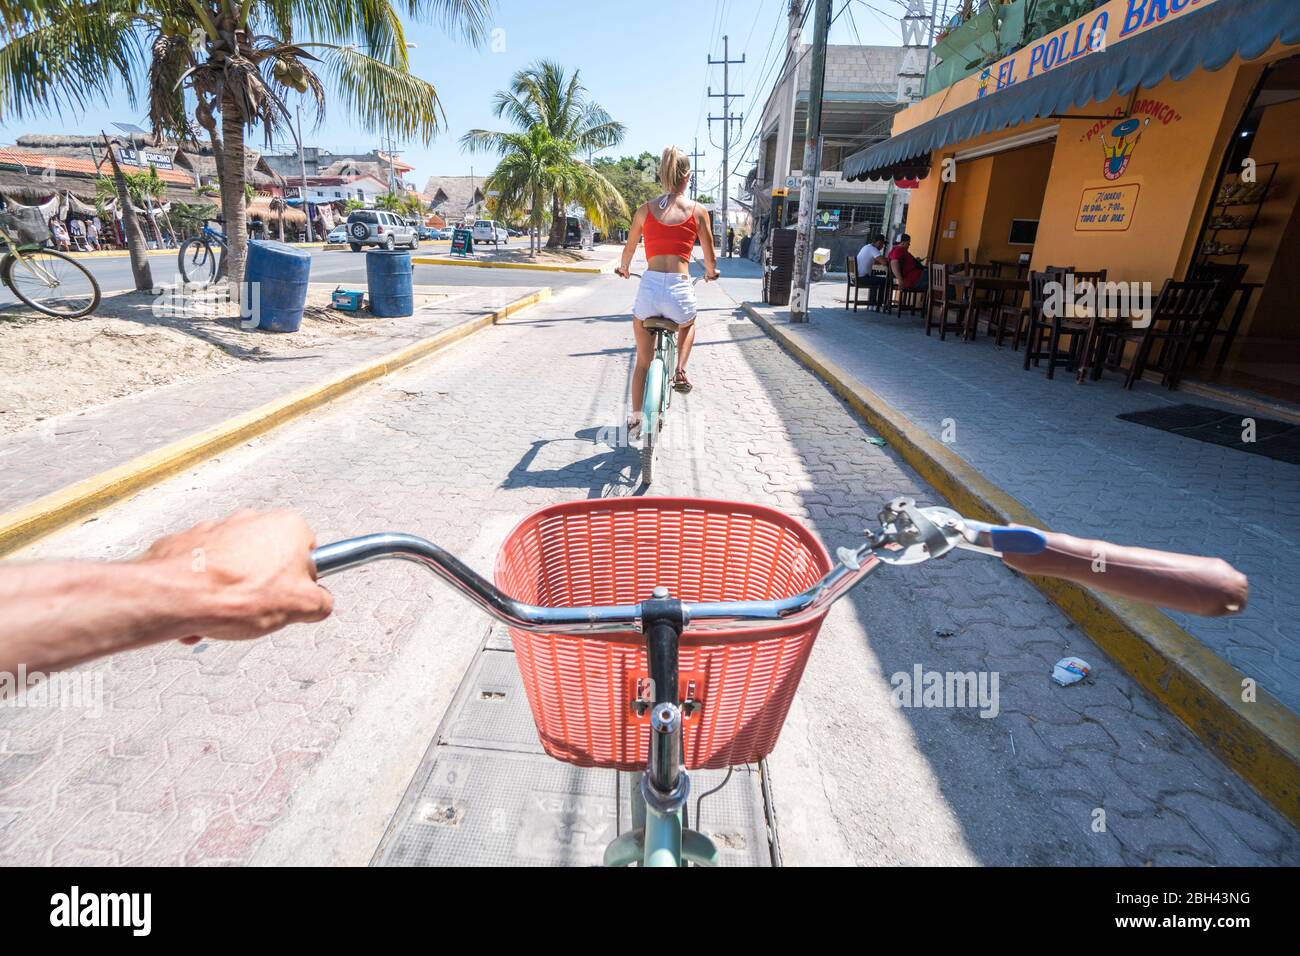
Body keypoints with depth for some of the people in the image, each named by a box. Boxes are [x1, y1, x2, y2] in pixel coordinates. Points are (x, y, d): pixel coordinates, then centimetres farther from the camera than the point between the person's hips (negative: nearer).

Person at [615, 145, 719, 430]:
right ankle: (680, 370, 17)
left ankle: (635, 417, 27)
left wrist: (623, 269, 43)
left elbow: (628, 249, 21)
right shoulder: (698, 211, 4)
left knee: (643, 360, 20)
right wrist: (710, 273, 33)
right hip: (679, 290, -1)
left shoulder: (645, 209, 9)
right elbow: (710, 259, 10)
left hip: (648, 287, 2)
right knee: (688, 324, 37)